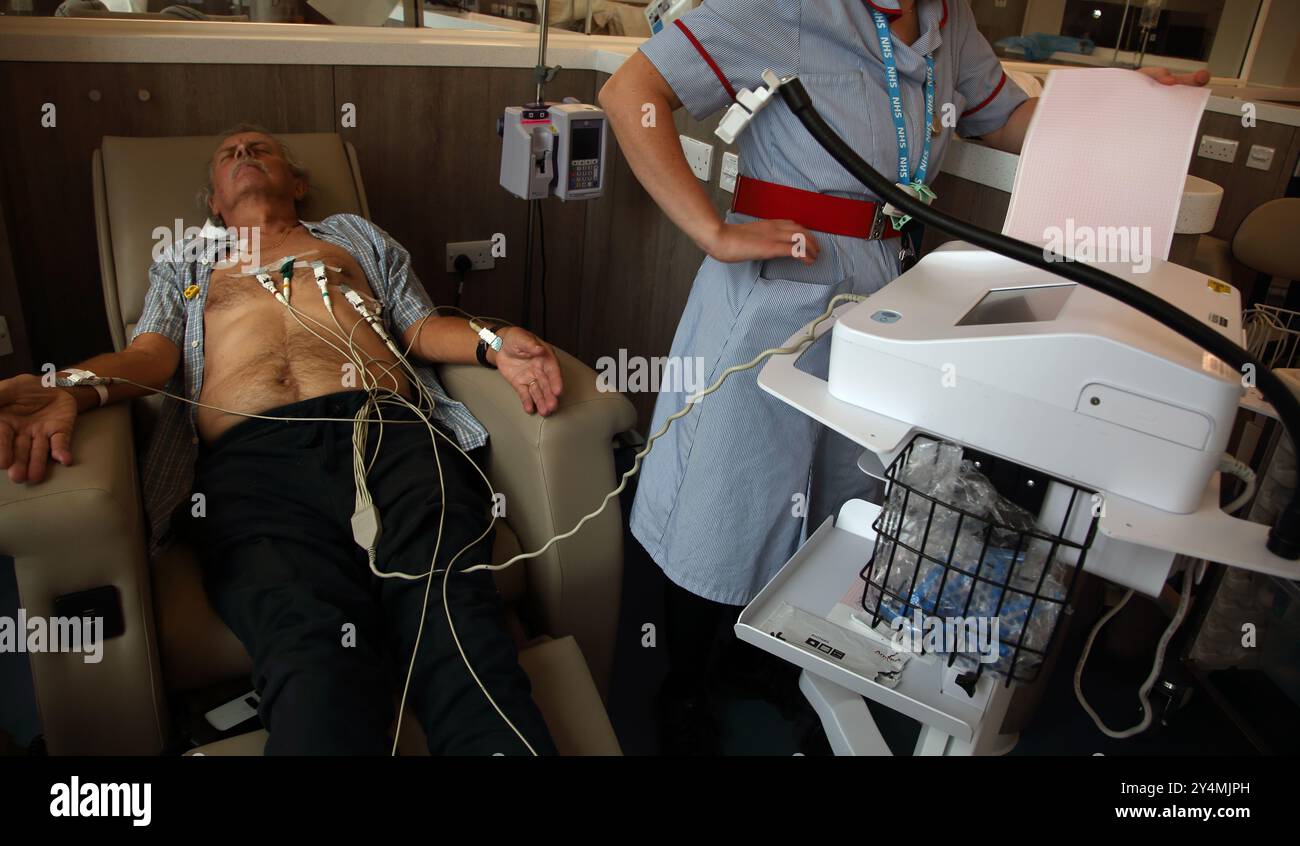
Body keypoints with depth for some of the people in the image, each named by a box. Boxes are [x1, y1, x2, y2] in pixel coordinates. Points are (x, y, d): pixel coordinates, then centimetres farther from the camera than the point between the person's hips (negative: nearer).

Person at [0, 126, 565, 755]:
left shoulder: (355, 235, 37)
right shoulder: (183, 265, 37)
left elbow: (421, 327, 24)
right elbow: (151, 355, 19)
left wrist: (495, 344, 1)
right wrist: (68, 390, -5)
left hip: (386, 425, 1)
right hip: (249, 453, 0)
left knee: (453, 617, -30)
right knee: (314, 659, -33)